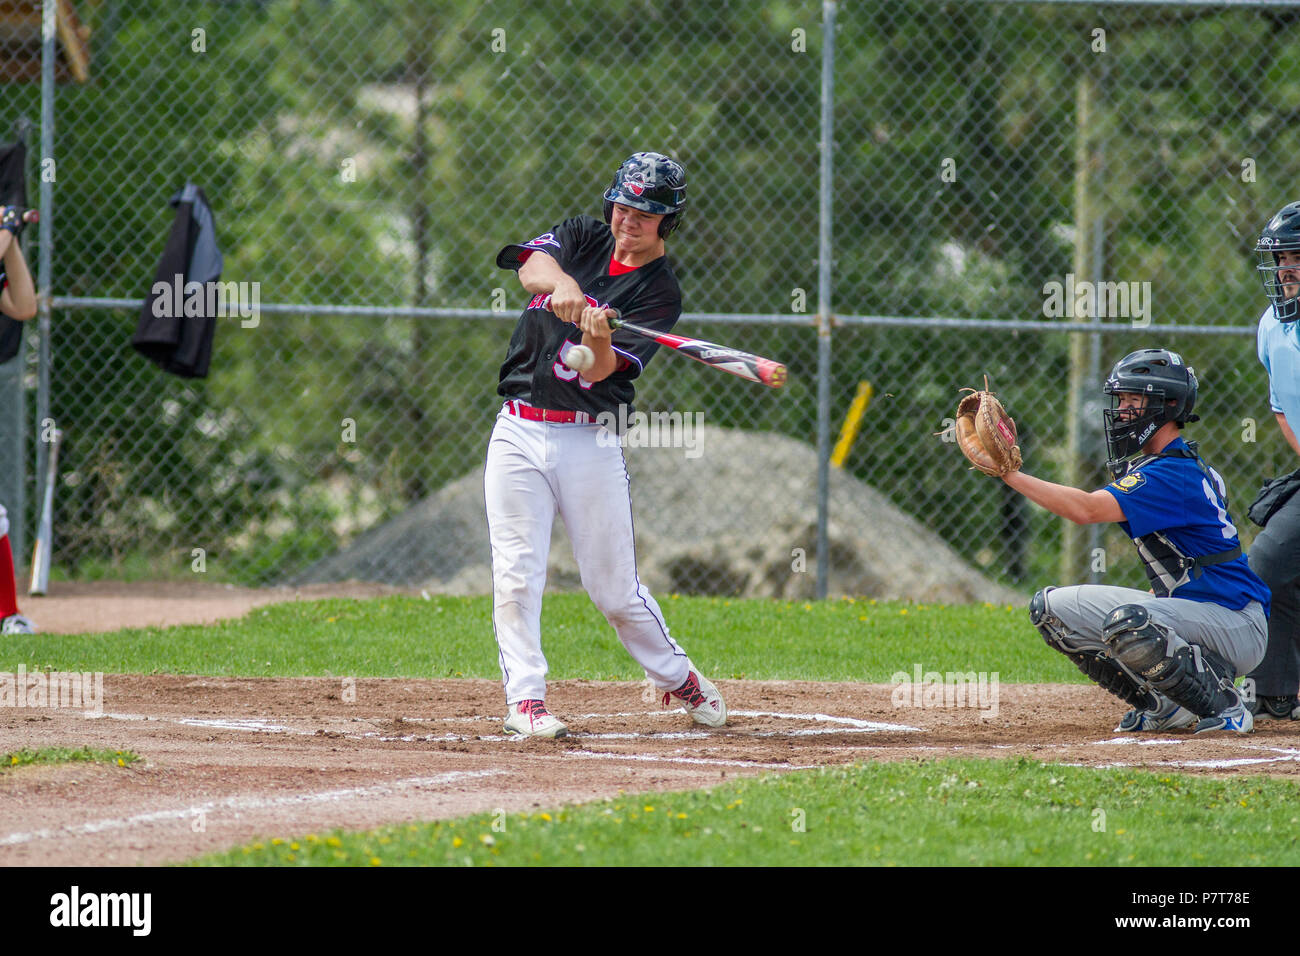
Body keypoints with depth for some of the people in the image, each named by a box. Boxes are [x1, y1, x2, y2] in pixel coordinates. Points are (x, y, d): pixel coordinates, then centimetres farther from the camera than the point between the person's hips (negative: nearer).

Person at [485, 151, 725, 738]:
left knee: (615, 589, 2)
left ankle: (678, 679, 23)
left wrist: (598, 340, -35)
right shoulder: (583, 239, 9)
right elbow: (532, 266, -14)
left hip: (589, 442, -2)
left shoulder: (659, 293, -2)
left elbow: (599, 373, -13)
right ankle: (525, 698, -1)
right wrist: (561, 283, -36)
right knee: (516, 577, -6)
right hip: (519, 433, 3)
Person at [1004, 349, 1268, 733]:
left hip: (1235, 624, -10)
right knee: (1052, 608, 3)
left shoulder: (1175, 473, -21)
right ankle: (1163, 705, 7)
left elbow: (1086, 509, -31)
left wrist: (1009, 474, -30)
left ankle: (1223, 706, -17)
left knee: (1126, 623, -38)